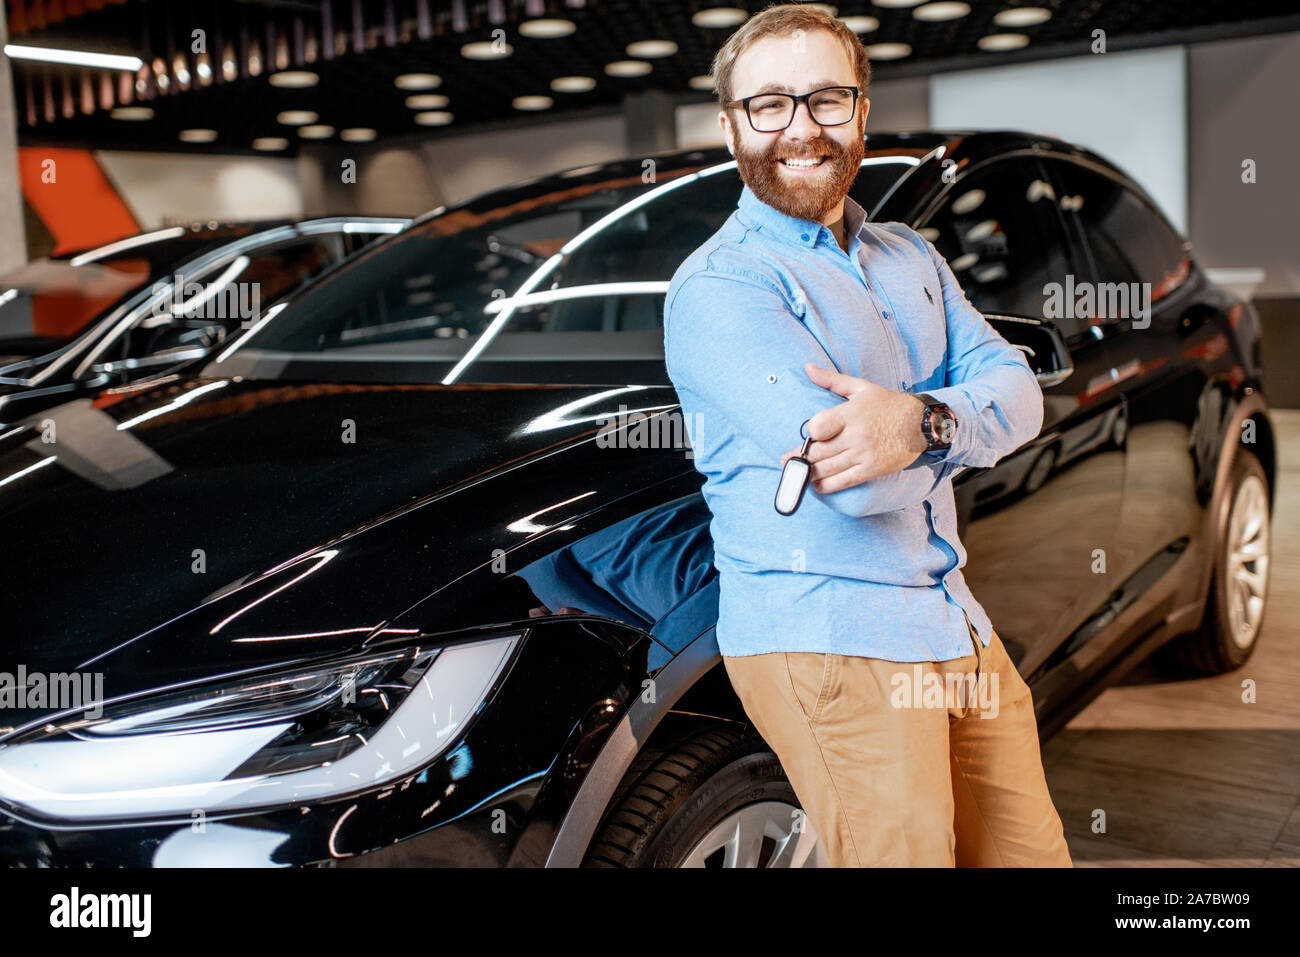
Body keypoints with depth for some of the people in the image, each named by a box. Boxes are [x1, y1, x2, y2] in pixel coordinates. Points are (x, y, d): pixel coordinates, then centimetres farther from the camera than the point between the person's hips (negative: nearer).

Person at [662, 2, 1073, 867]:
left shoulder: (907, 257, 14)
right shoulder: (718, 286, -12)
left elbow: (1018, 390, 2)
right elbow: (857, 481, -23)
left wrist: (921, 421, -19)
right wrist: (958, 415, -5)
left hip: (954, 626, 8)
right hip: (823, 641, -7)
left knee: (1033, 851, 15)